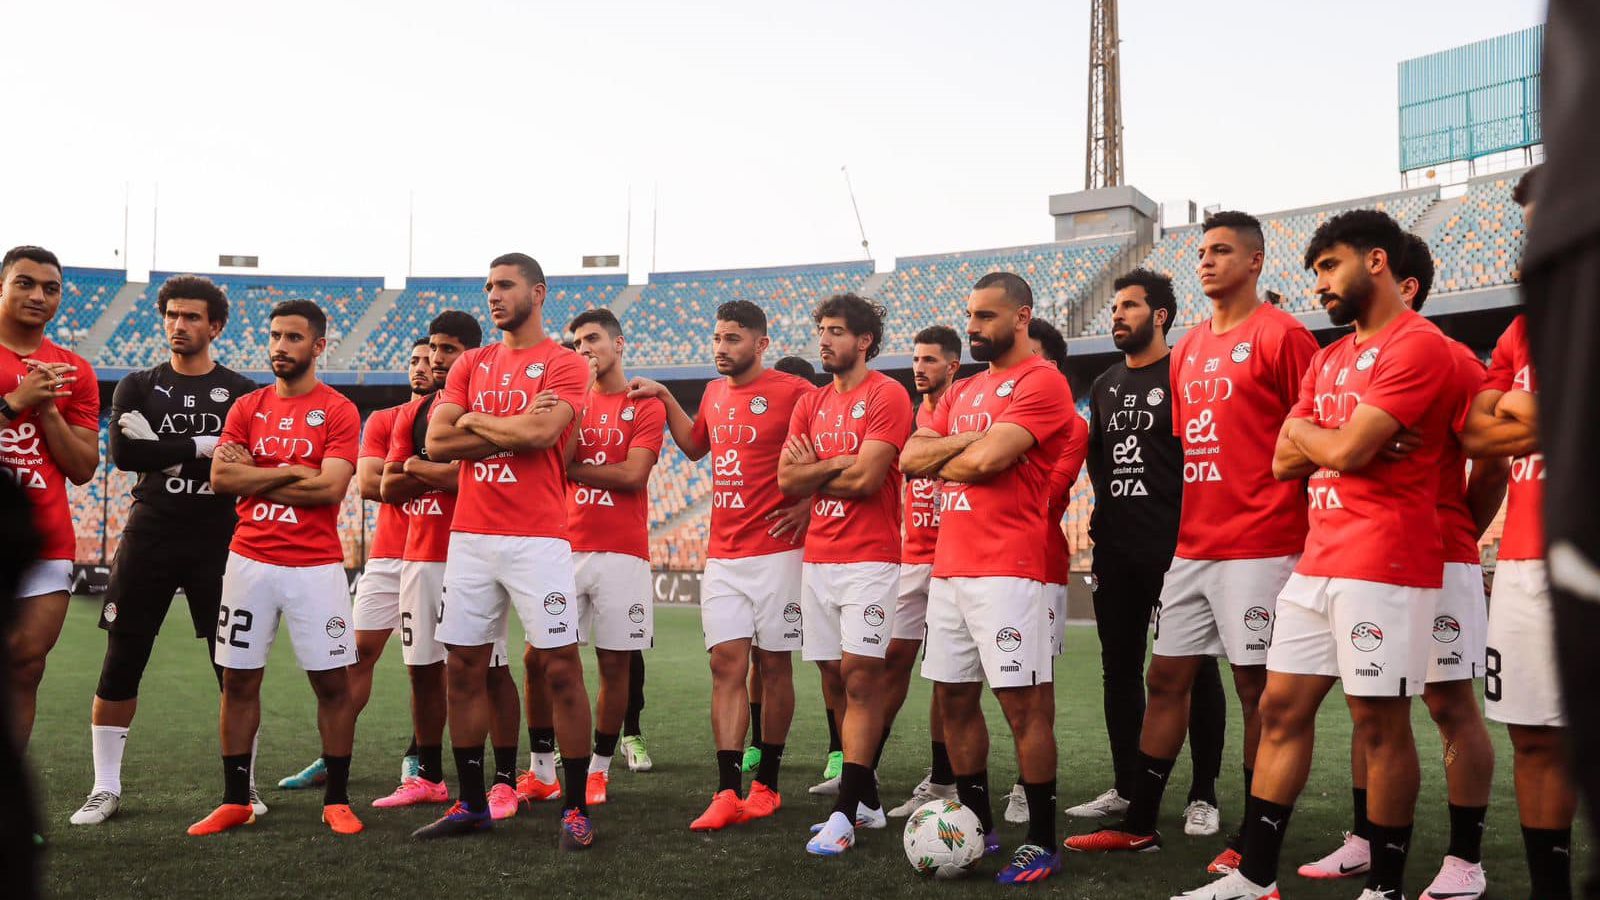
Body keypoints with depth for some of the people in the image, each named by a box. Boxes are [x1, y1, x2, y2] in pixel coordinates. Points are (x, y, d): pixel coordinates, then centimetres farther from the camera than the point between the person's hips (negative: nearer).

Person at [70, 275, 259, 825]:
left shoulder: (242, 394, 5)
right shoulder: (137, 388, 8)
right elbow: (123, 453, -9)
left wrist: (162, 452, -13)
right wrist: (201, 446, -13)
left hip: (219, 544, -1)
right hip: (148, 539, 2)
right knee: (119, 668, 4)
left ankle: (245, 785, 12)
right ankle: (106, 788, 16)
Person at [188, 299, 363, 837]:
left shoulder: (338, 411, -2)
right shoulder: (247, 408, 10)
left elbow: (330, 487, -14)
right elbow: (221, 478, -2)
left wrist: (256, 478, -7)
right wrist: (291, 472, -10)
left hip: (317, 566, -3)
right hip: (250, 560, 4)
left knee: (332, 682, 0)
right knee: (238, 680, 7)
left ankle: (337, 800, 12)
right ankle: (235, 801, 18)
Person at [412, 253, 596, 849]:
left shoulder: (564, 365, -1)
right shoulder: (471, 364, 14)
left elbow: (538, 432, -18)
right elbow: (437, 442, 3)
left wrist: (474, 420, -3)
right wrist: (512, 430, -7)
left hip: (537, 539, -5)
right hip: (469, 536, 6)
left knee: (561, 668, -4)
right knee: (463, 670, 8)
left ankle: (575, 808, 6)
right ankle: (471, 804, 20)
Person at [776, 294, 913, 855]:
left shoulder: (886, 395, -6)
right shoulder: (811, 403, 15)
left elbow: (865, 478, -15)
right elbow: (787, 480, 6)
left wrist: (812, 472, 0)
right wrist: (838, 464, -8)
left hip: (868, 559, -7)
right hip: (817, 558, 7)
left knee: (860, 678, -9)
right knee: (836, 678, 9)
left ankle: (845, 816, -8)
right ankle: (867, 800, 20)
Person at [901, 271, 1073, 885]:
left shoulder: (1042, 383, -6)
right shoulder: (962, 392, 20)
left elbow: (985, 461, -17)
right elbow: (910, 458, 10)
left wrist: (940, 462, 3)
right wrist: (970, 441, -5)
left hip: (1007, 570, -8)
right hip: (948, 568, 8)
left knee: (1024, 704, -5)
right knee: (954, 698, 11)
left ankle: (1042, 843, 4)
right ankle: (978, 826, 23)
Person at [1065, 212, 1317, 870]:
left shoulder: (1281, 336, -7)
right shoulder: (1188, 349, 15)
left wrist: (1307, 533, -11)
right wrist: (1180, 527, 17)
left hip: (1257, 547, -8)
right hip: (1191, 548, 8)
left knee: (1256, 686, 1)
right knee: (1165, 678, 11)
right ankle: (1139, 823, 20)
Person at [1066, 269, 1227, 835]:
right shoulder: (1104, 386, 16)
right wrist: (1105, 512, 11)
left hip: (1176, 548, -7)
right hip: (1116, 550, 7)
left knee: (1195, 671, 1)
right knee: (1120, 668, 12)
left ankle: (1203, 795, 9)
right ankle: (1125, 788, 23)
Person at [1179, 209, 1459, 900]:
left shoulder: (1418, 346, -10)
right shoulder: (1328, 359, 18)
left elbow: (1346, 449, -18)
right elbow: (1285, 462, 12)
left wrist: (1302, 428, 2)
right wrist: (1340, 439, -6)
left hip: (1383, 565, -9)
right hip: (1317, 563, 9)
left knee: (1379, 722, 0)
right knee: (1281, 709, 8)